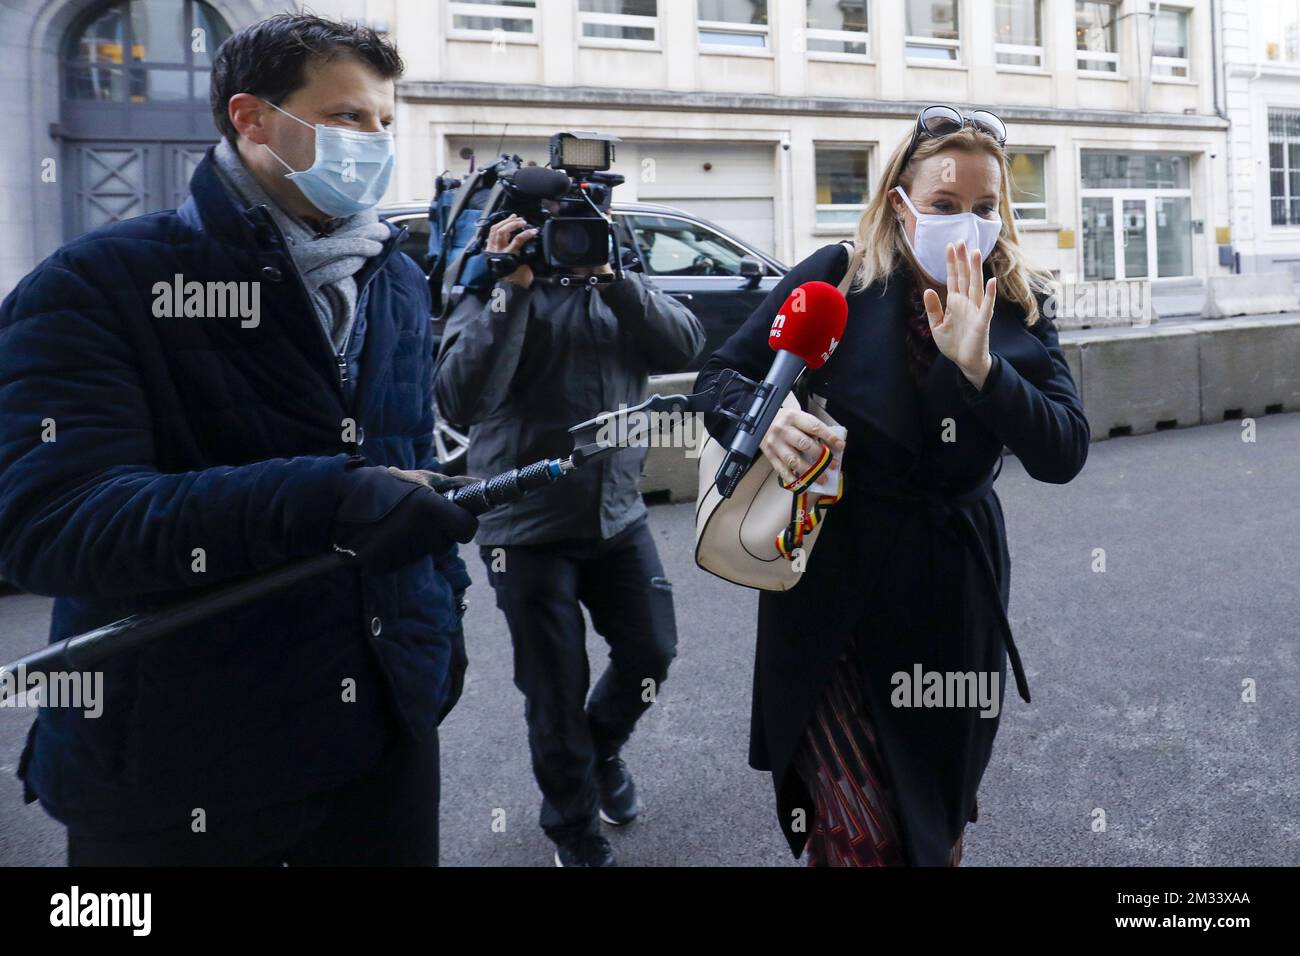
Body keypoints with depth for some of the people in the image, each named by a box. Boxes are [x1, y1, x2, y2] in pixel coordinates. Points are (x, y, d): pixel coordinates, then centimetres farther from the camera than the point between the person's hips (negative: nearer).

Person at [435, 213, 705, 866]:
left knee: (650, 653, 13)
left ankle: (602, 749, 46)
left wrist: (615, 279, -21)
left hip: (618, 514, 4)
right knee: (555, 694, 7)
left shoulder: (620, 284, 5)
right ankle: (574, 834, 33)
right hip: (527, 527, -4)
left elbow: (686, 348, -11)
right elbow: (460, 401, -23)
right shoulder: (495, 286, -8)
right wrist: (512, 289, -25)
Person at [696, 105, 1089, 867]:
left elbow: (1065, 455, -9)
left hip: (954, 598, 4)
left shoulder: (1019, 308, 0)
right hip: (833, 593, -3)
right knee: (857, 839, -4)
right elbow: (720, 377, -6)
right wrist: (765, 420, -28)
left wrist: (980, 367, -25)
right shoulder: (840, 278, -9)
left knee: (936, 828, 19)